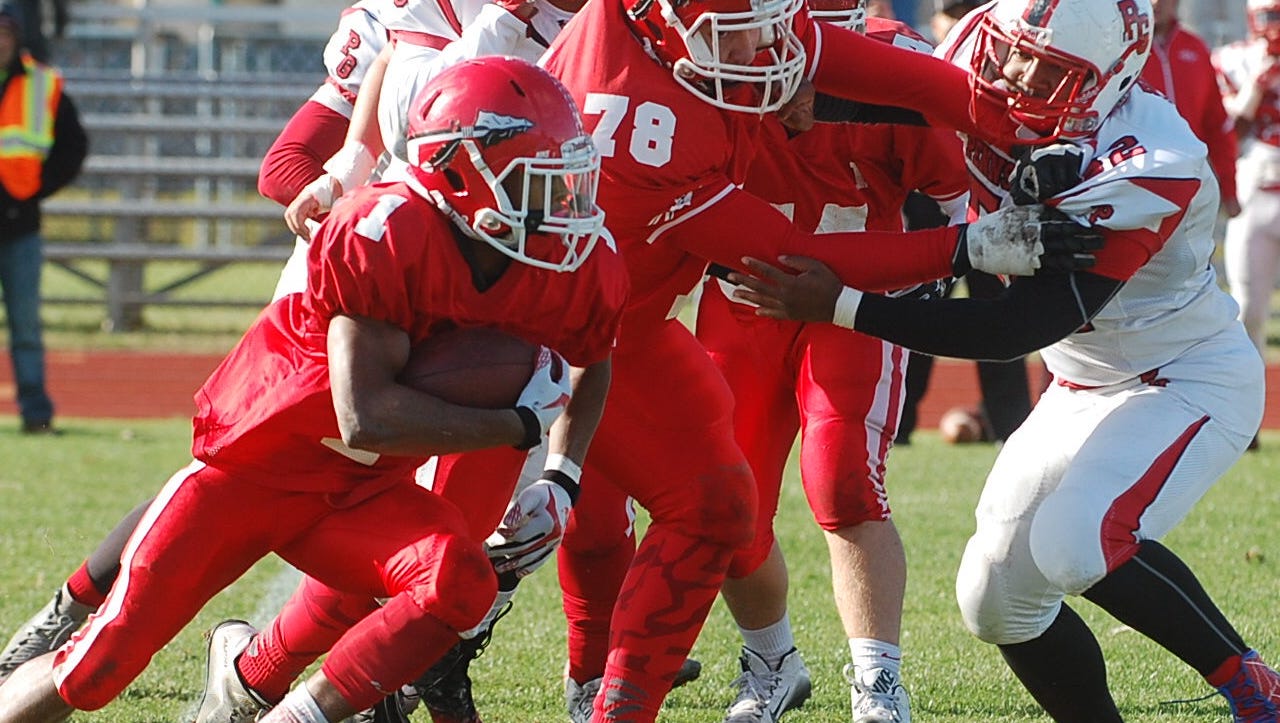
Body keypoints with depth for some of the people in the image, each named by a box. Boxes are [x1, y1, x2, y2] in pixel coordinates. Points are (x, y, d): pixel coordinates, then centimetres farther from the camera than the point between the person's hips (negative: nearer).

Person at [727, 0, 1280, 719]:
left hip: (1191, 381, -8)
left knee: (1075, 544, -29)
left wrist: (841, 305, -34)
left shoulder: (1148, 167, -31)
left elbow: (1020, 328, -32)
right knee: (996, 597, -1)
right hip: (1088, 384, 8)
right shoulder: (990, 115, -11)